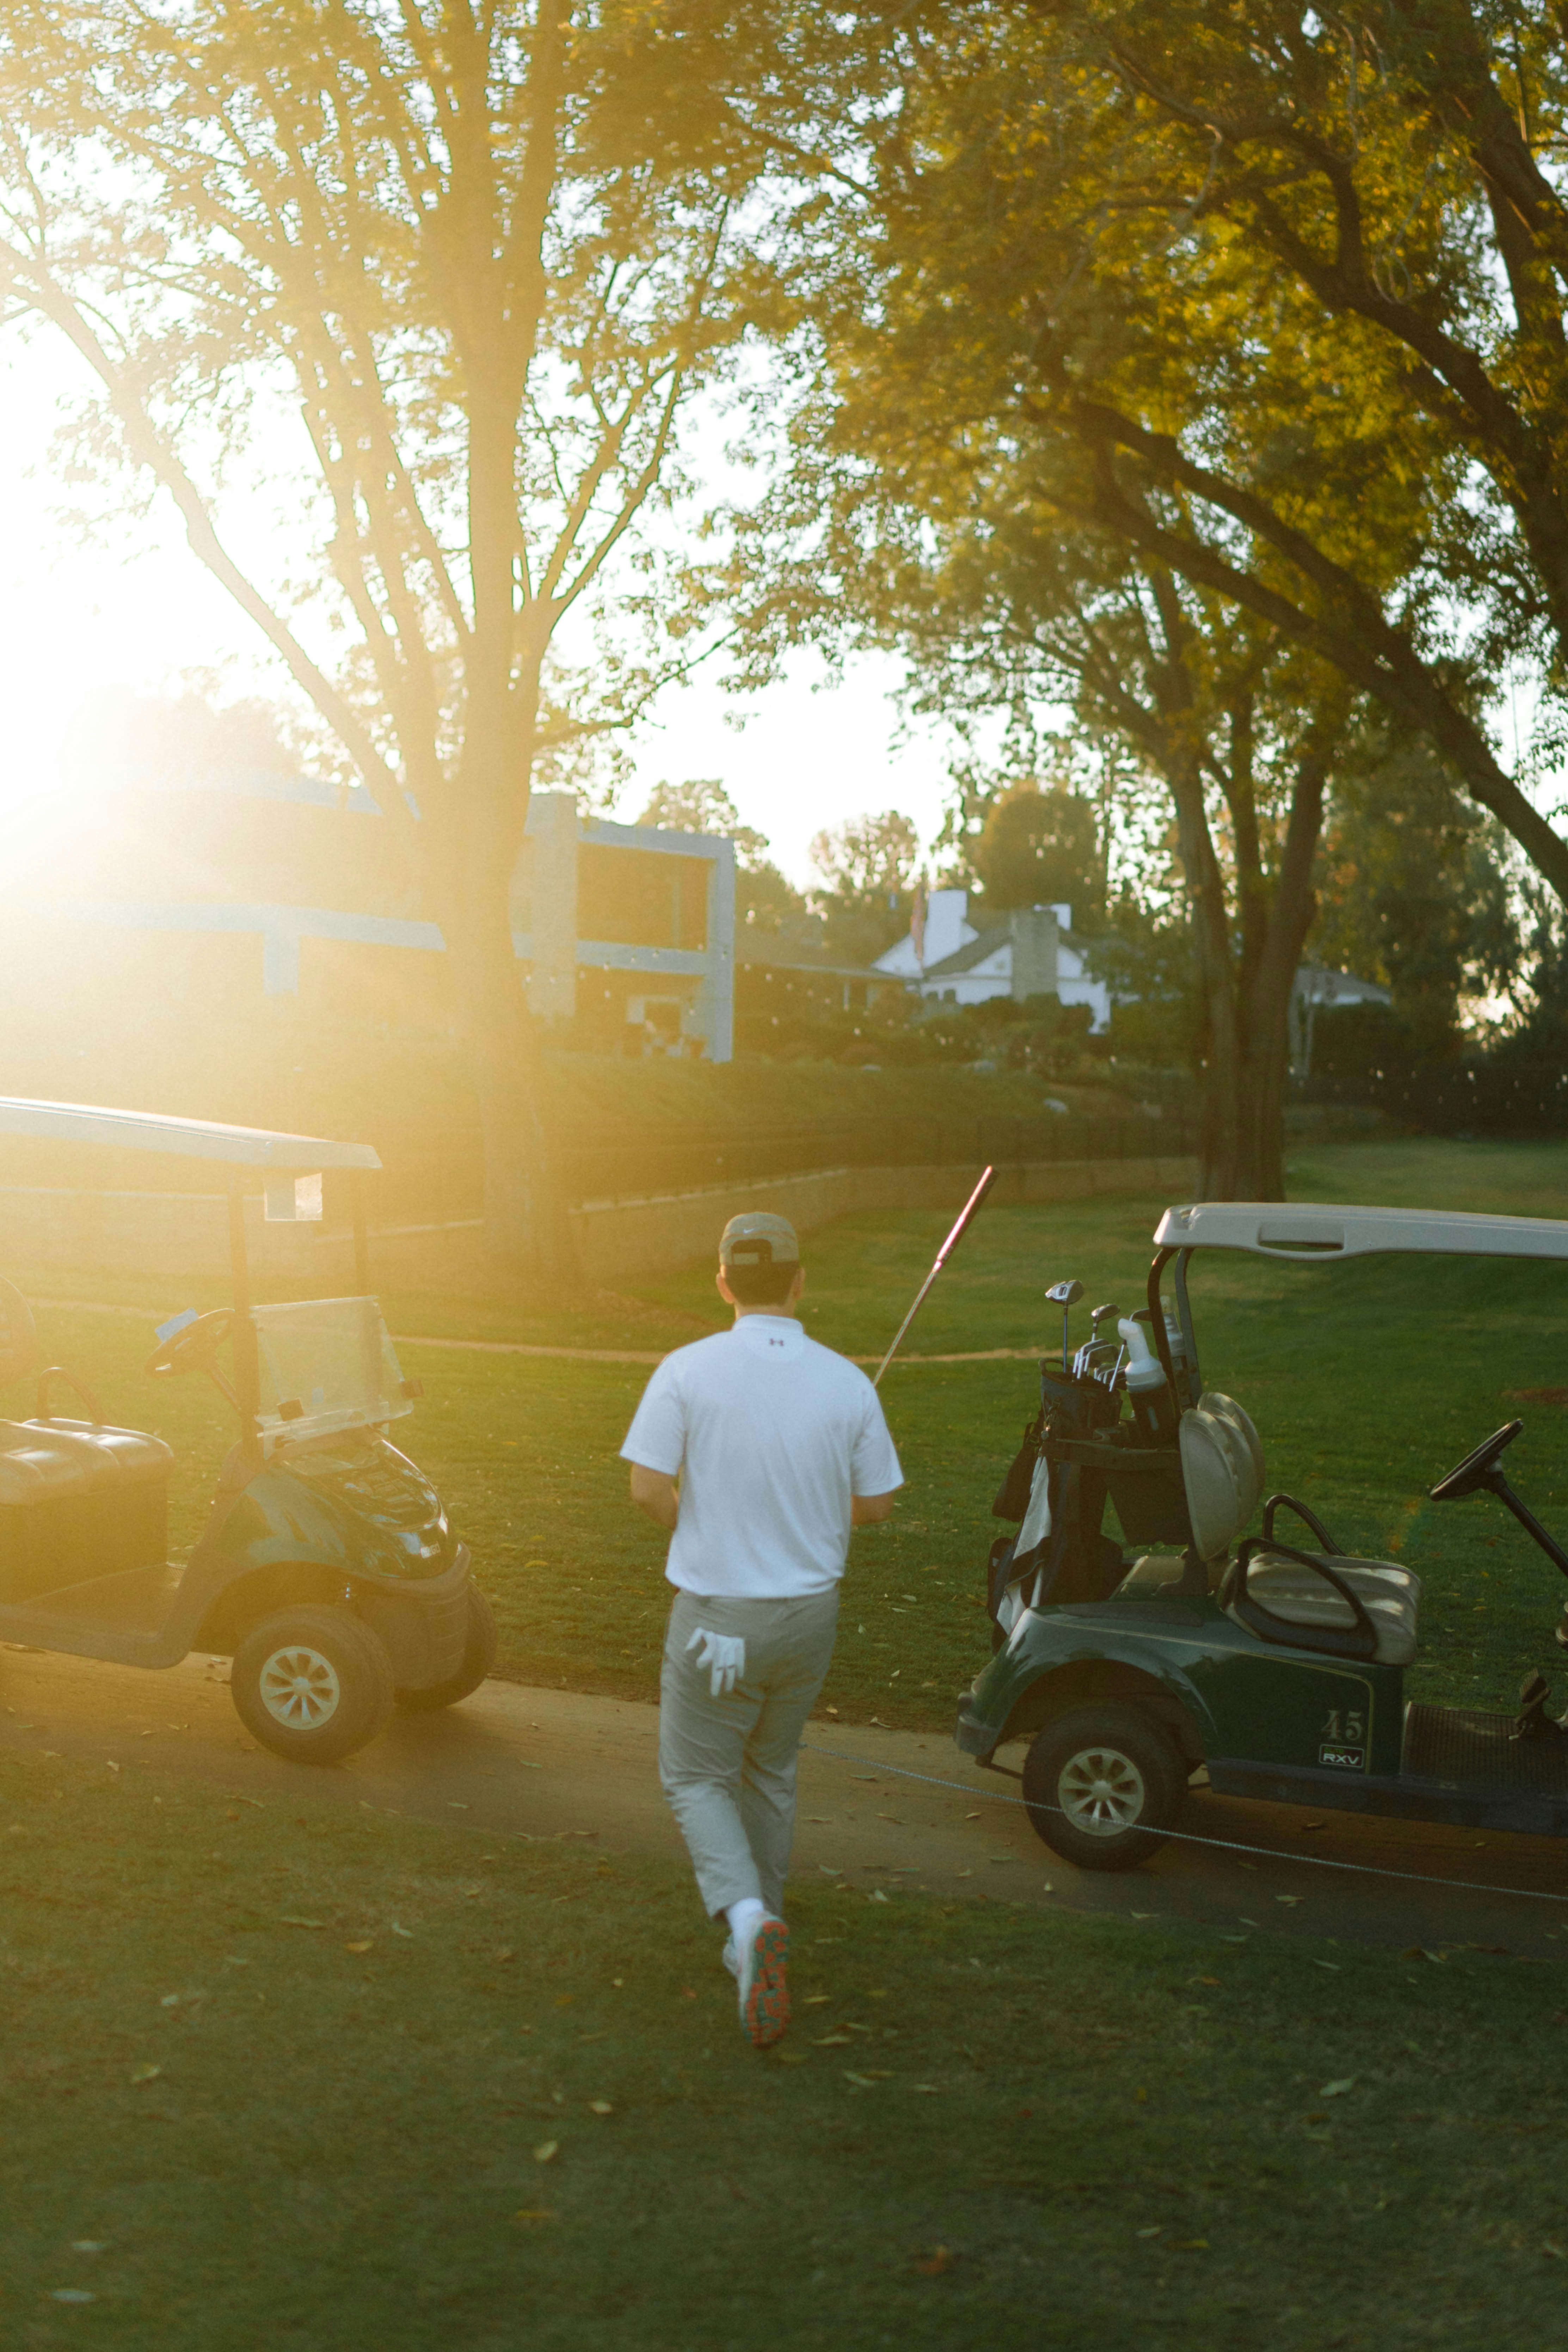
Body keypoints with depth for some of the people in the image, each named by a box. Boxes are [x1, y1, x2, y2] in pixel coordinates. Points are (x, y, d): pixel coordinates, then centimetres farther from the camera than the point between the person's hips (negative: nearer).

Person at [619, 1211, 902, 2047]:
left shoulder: (688, 1371, -13)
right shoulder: (846, 1383, -6)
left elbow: (648, 1487, -15)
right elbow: (875, 1504, 1)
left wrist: (704, 1529, 5)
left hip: (718, 1616, -3)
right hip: (810, 1610, 3)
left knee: (696, 1778, 12)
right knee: (770, 1773, 23)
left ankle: (748, 1914, -12)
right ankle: (758, 1940, 32)